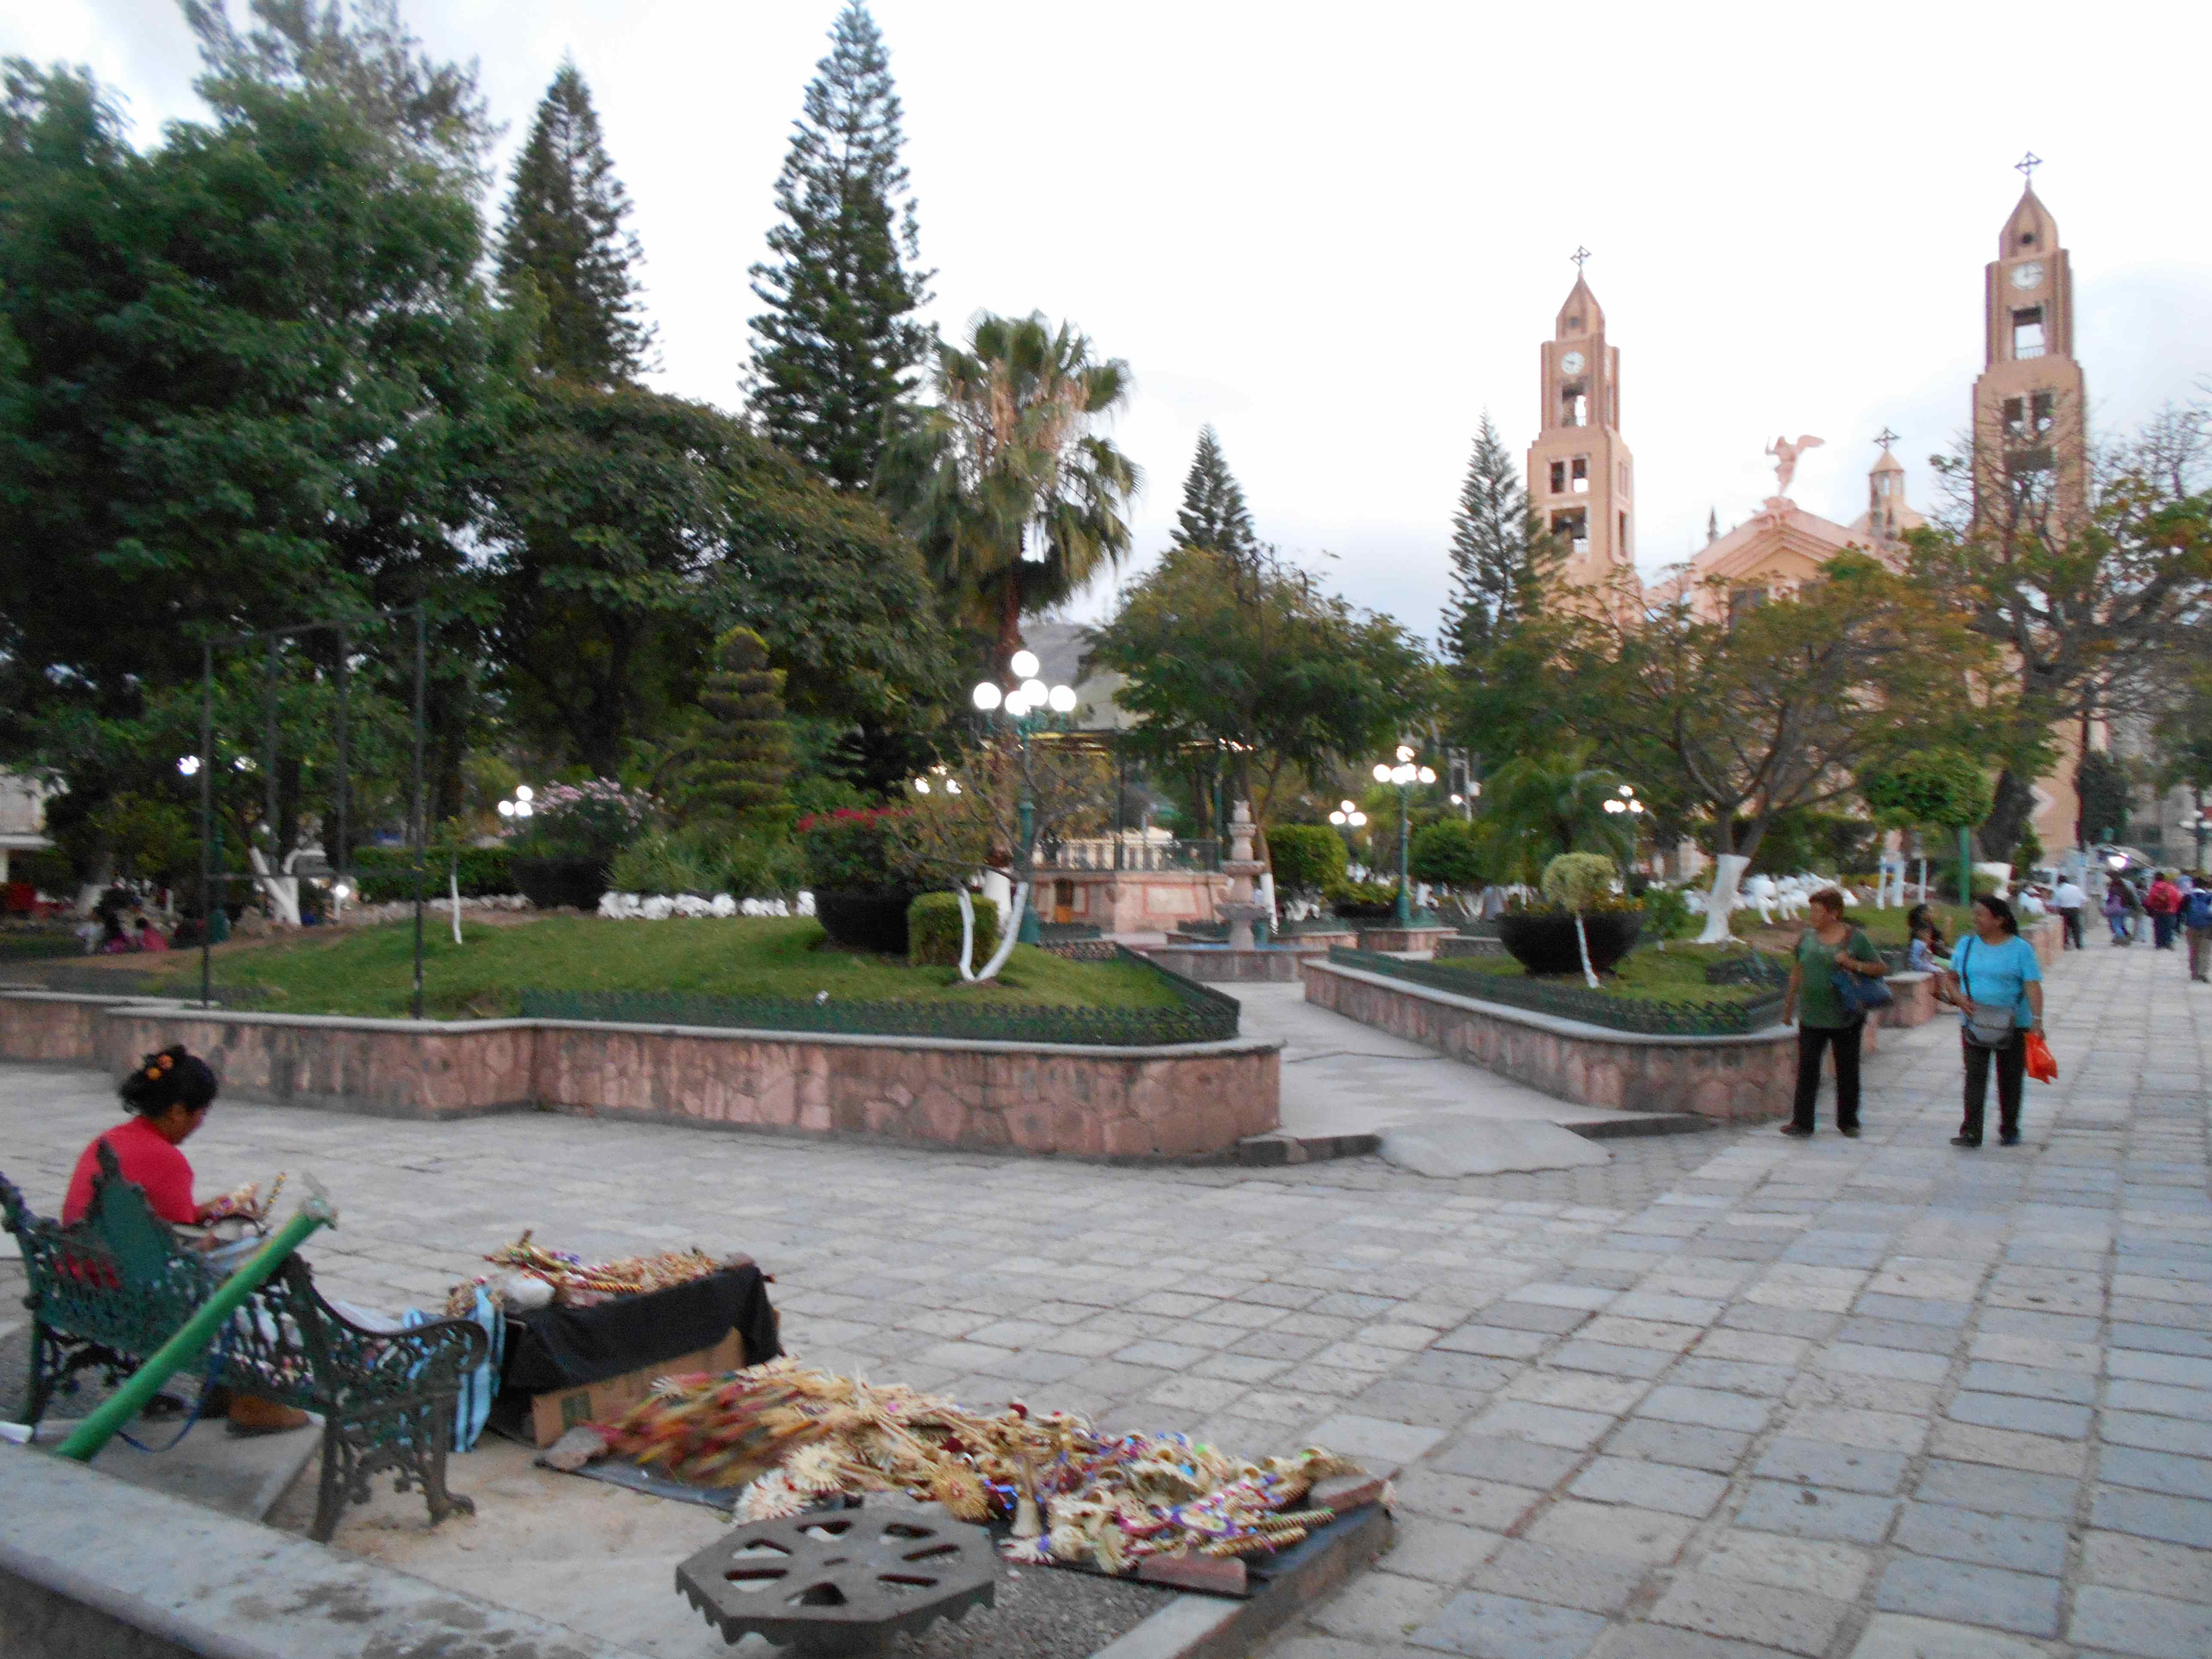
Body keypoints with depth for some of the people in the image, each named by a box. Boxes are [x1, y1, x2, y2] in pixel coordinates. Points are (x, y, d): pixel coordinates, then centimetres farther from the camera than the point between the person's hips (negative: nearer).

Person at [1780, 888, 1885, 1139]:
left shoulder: (1856, 939, -4)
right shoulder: (1807, 937, 6)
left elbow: (1882, 968, -3)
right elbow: (1797, 973, 14)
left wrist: (1854, 964, -20)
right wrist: (1789, 1006, 16)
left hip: (1846, 1017, -2)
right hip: (1812, 1016, 2)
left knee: (1847, 1070, 9)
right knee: (1807, 1068, -3)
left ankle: (1848, 1121, 24)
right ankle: (1802, 1122, 0)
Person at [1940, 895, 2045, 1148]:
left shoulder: (2021, 949, -3)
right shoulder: (1966, 945, 7)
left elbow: (2033, 987, -11)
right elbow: (1950, 978, 12)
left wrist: (2037, 1019, -23)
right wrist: (1959, 998, -8)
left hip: (2013, 1027, -2)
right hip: (1974, 1025, 2)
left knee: (2010, 1080, 9)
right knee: (1975, 1077, -6)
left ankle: (2009, 1130, 24)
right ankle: (1971, 1132, -10)